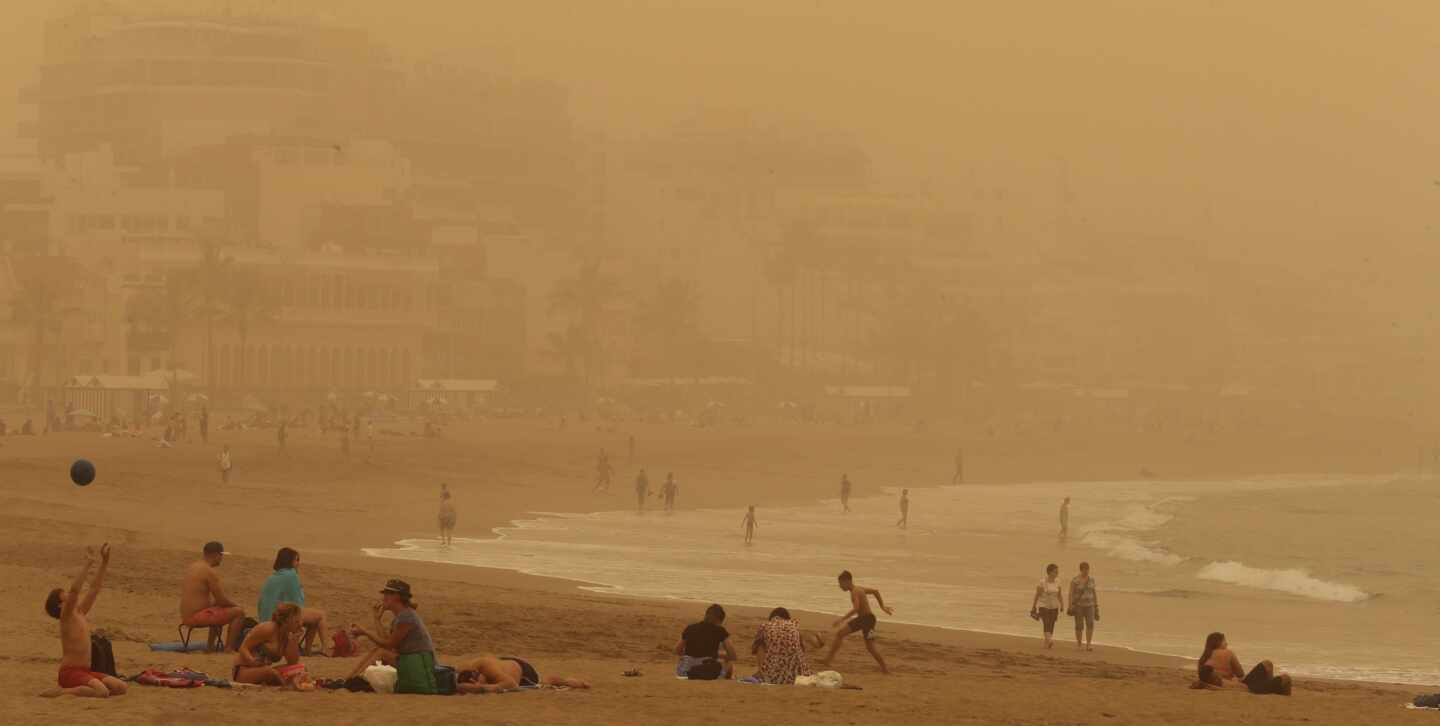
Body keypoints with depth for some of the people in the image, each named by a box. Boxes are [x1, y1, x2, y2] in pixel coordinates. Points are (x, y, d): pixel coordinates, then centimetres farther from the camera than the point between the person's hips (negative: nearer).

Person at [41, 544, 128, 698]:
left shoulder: (80, 613, 15)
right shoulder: (66, 616, -8)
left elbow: (95, 588, 17)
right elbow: (74, 590, -23)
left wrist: (105, 561, 12)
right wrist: (88, 564, -23)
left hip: (85, 671, 9)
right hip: (70, 672, -9)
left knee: (121, 688, -1)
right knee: (102, 692, -31)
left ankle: (77, 689, 8)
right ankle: (61, 692, -13)